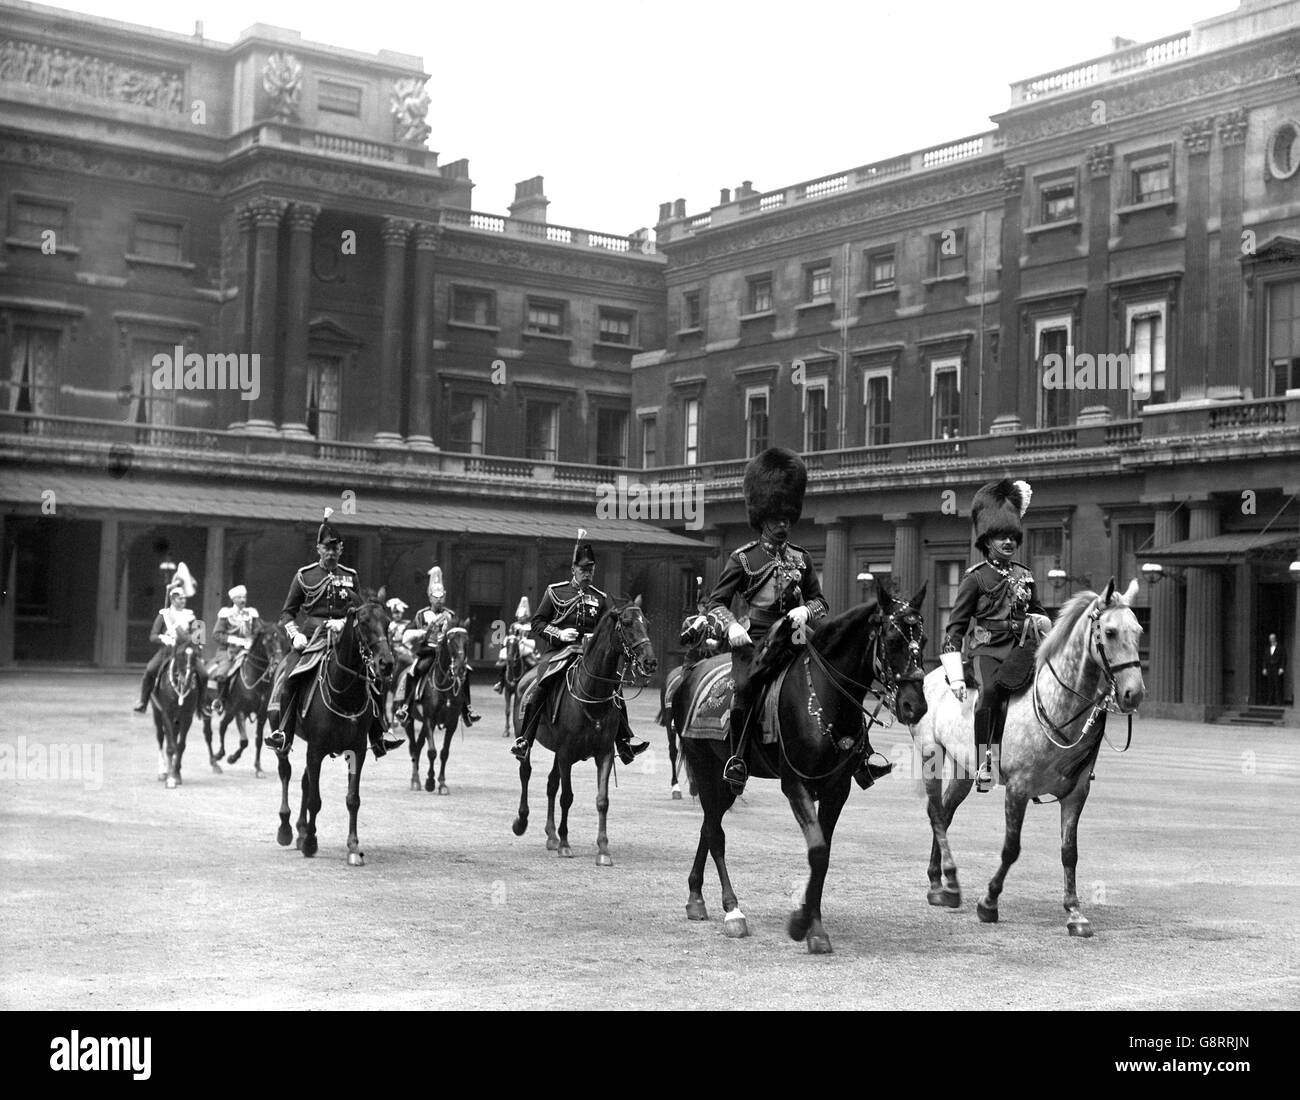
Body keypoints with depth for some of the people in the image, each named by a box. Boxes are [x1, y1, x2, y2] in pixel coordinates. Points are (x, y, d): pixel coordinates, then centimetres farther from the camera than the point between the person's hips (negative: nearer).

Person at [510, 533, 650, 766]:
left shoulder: (600, 598, 12)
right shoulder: (554, 592, 6)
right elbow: (537, 623, 6)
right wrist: (558, 633, -11)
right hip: (557, 653, -2)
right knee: (536, 690, -24)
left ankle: (624, 743, -8)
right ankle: (523, 740, -15)